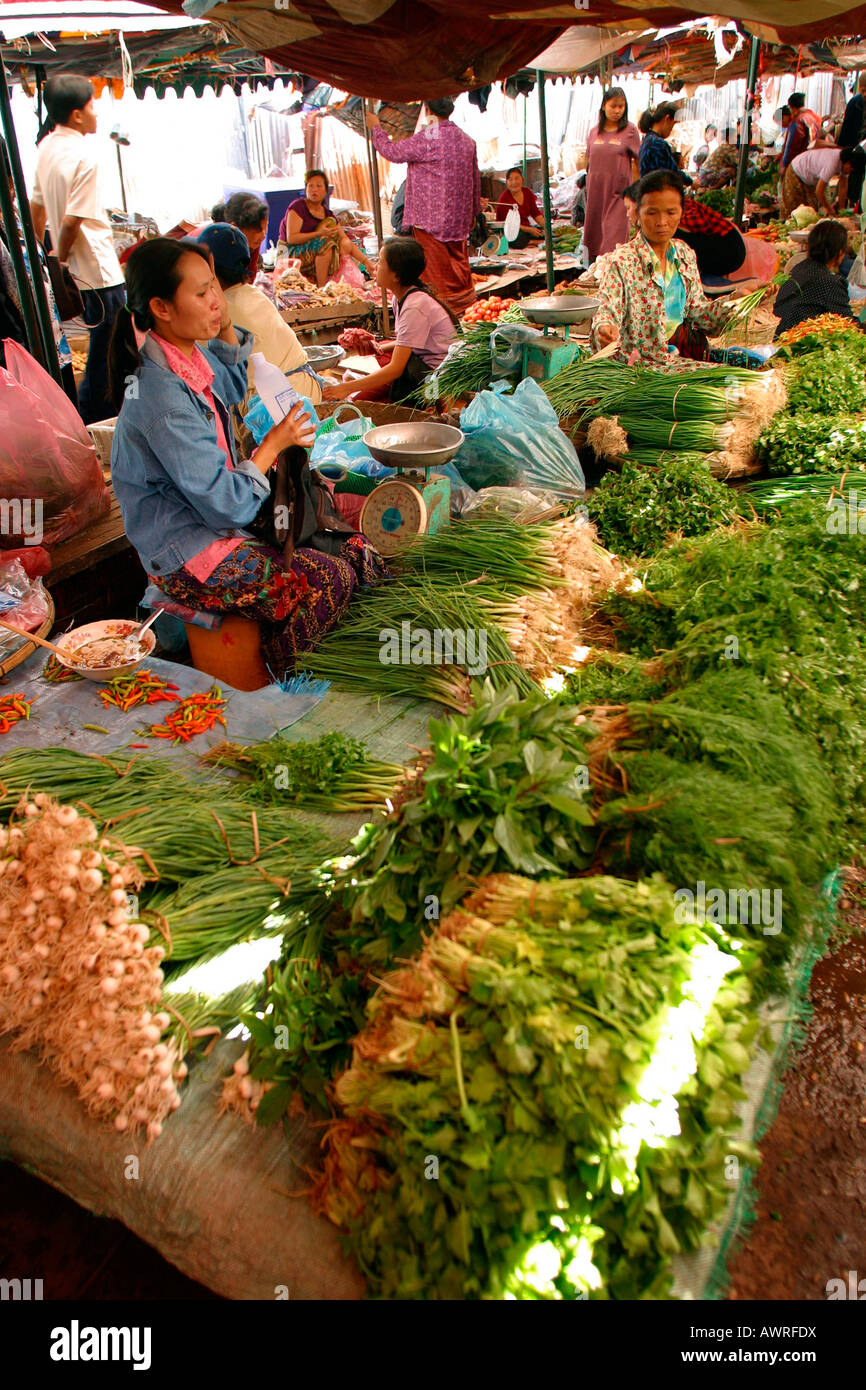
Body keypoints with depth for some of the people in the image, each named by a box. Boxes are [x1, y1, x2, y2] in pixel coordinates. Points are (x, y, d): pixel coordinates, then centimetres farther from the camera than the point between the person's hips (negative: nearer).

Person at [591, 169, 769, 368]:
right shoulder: (620, 262, -10)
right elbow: (607, 310, -17)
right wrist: (603, 328, -41)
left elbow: (697, 311, 12)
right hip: (642, 363, -7)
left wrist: (734, 300, -3)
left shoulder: (685, 254, 10)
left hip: (681, 356, 7)